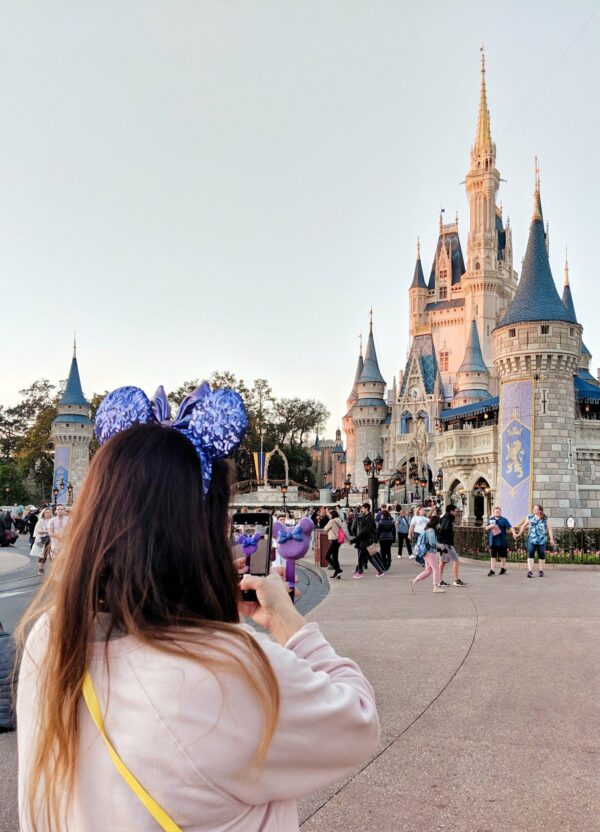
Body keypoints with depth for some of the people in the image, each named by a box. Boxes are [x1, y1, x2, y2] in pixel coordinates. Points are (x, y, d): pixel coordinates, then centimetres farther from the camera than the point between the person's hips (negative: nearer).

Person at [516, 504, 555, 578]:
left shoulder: (545, 519, 3)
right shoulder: (530, 517, 8)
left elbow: (549, 529, 0)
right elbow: (524, 525, 20)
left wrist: (551, 539, -6)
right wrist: (519, 534, 23)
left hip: (542, 540, 0)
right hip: (531, 539, 1)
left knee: (541, 555, 7)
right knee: (530, 554, -12)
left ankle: (541, 571, 21)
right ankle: (530, 571, -15)